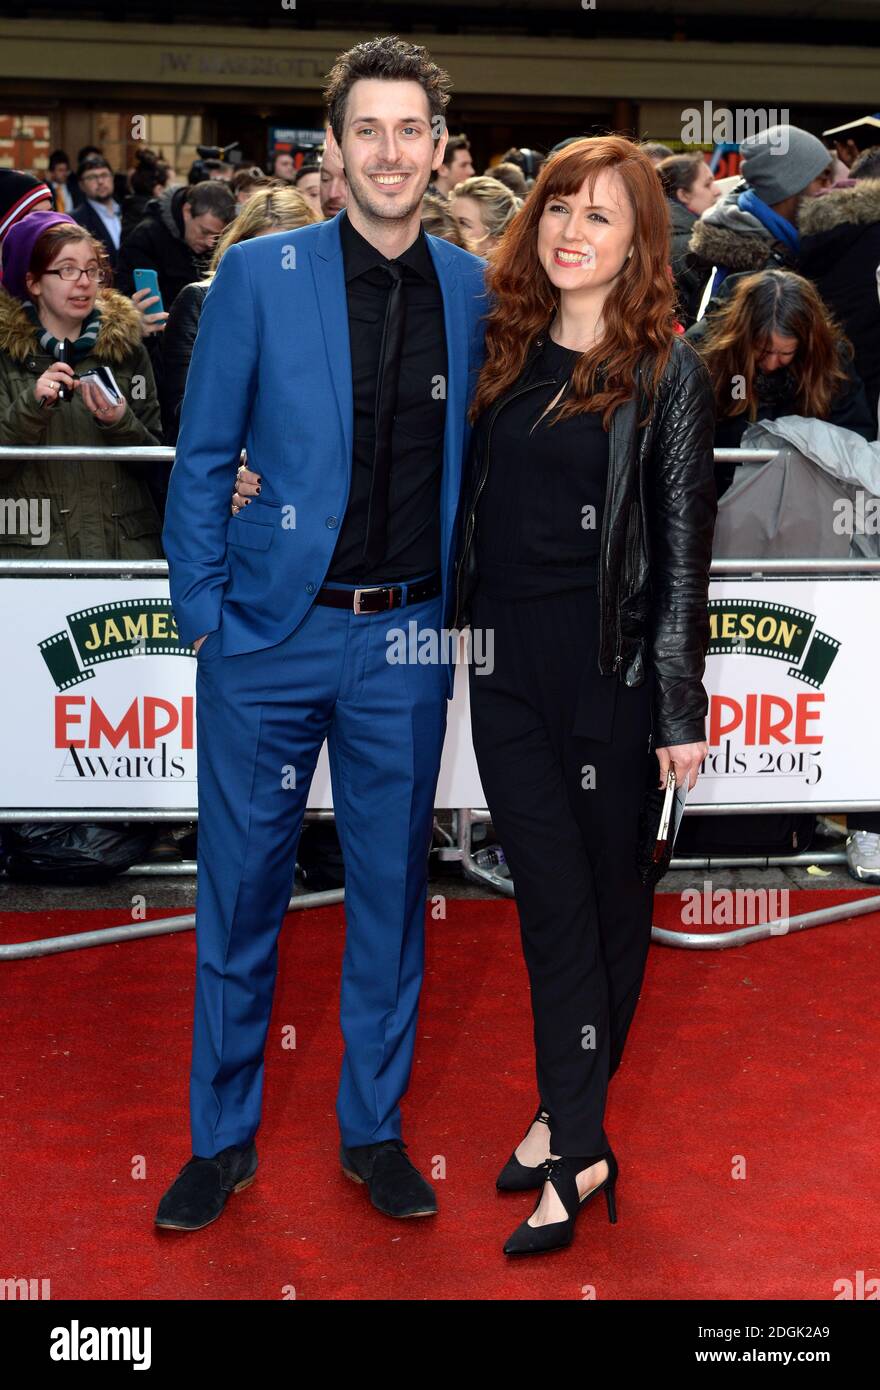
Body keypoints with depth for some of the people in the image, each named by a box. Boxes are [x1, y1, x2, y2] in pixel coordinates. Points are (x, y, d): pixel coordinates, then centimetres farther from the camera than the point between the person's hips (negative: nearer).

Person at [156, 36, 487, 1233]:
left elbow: (473, 463, 12)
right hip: (271, 635, -2)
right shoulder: (259, 275, -2)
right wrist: (203, 616, -3)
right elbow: (202, 458, 0)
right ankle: (223, 1139, 24)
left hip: (407, 641, 2)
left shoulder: (472, 288, 5)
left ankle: (373, 1131, 28)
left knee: (392, 891, 10)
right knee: (240, 895, 7)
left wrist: (460, 609, 6)